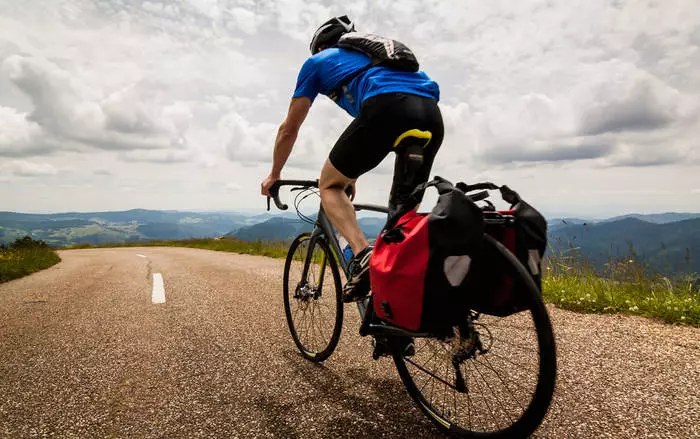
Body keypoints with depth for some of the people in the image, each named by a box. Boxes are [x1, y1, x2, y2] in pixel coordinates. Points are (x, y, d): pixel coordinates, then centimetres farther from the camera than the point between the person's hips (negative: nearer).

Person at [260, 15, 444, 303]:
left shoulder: (318, 61, 26)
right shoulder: (372, 53, 43)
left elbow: (289, 129, 28)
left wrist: (274, 175, 42)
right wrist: (351, 176, 56)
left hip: (387, 108, -6)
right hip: (432, 116, 6)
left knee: (329, 185, 13)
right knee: (403, 215, 19)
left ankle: (363, 255, -8)